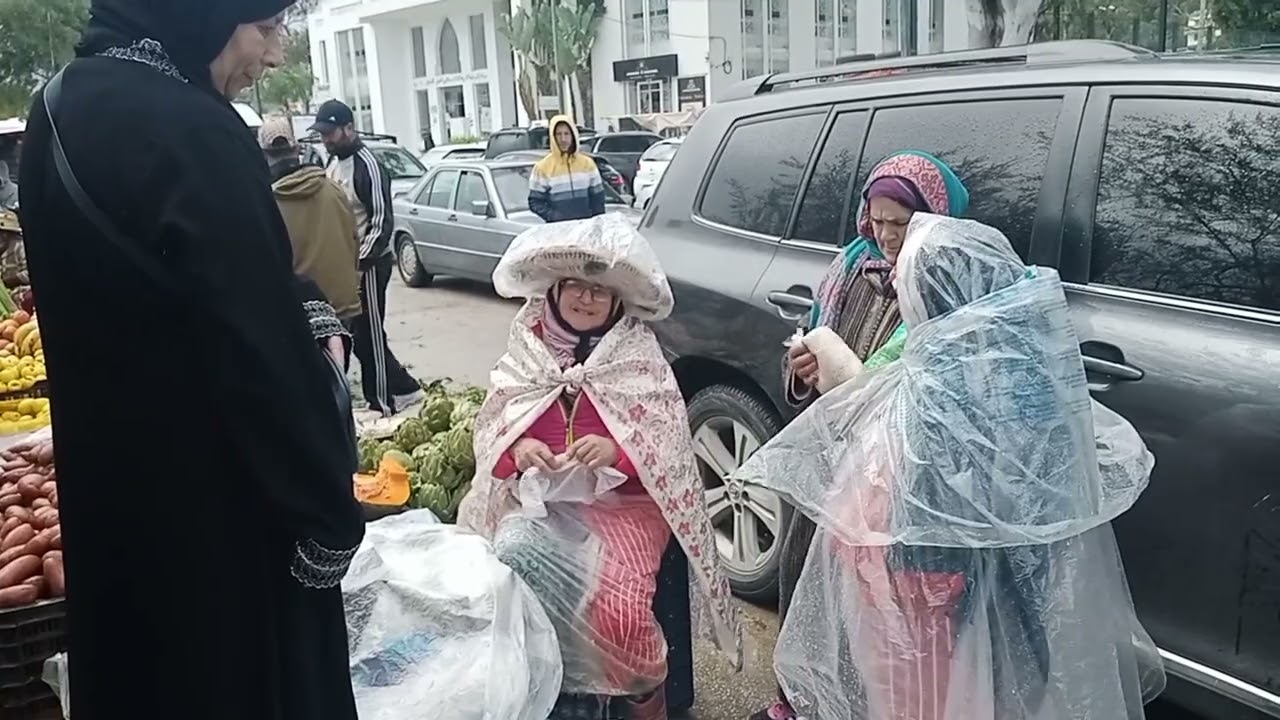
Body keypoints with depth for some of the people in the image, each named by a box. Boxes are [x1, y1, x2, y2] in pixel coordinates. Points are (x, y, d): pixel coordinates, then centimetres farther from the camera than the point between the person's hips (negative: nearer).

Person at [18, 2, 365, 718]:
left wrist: (306, 307, -2)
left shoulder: (62, 107, 5)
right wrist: (329, 513, -15)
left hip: (113, 492, 9)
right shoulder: (189, 131, -25)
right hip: (216, 509, -8)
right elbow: (261, 350, -25)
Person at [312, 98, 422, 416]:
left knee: (369, 334, -3)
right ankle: (403, 389, 20)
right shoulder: (332, 162, 11)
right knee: (357, 333, 11)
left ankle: (383, 403, 8)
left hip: (368, 264, -9)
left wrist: (360, 262, -21)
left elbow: (382, 222, -19)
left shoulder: (366, 165, -16)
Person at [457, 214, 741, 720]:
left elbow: (667, 446, -6)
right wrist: (516, 450, -14)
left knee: (617, 610, -26)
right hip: (536, 493, 3)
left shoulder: (640, 357, -1)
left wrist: (617, 452, -25)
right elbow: (490, 428, 8)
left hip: (621, 498, -3)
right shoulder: (528, 350, 7)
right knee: (515, 556, -29)